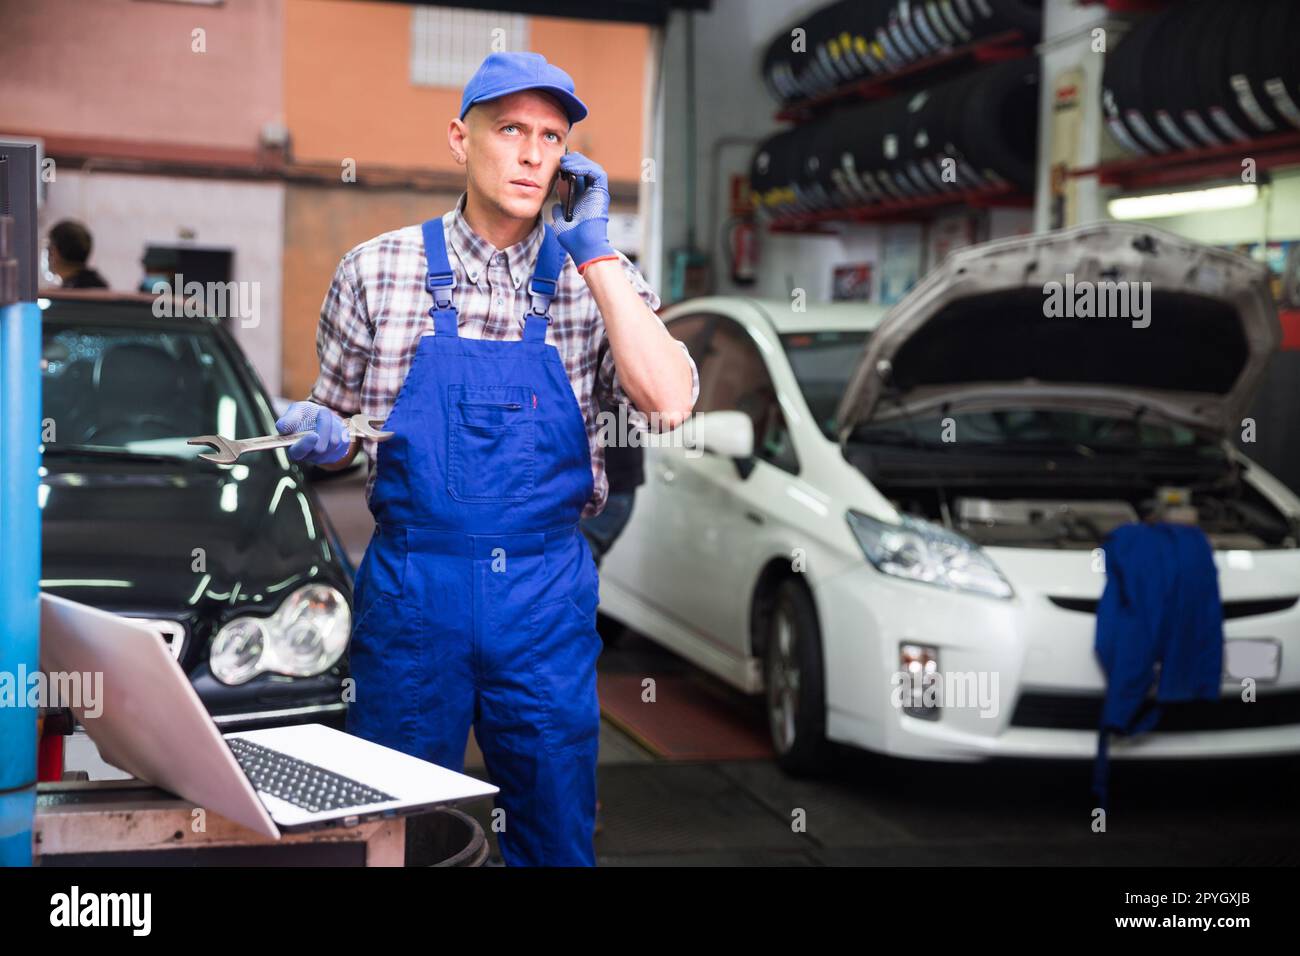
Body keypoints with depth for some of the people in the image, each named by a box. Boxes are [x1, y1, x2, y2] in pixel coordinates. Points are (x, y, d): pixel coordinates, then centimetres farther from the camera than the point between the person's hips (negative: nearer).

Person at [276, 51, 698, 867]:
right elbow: (336, 432, 11)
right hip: (410, 585, 0)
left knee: (557, 832, 10)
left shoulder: (599, 279, 3)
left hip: (548, 593, 1)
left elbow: (669, 403, -14)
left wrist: (596, 253, -13)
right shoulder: (376, 270, 2)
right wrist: (320, 435, -12)